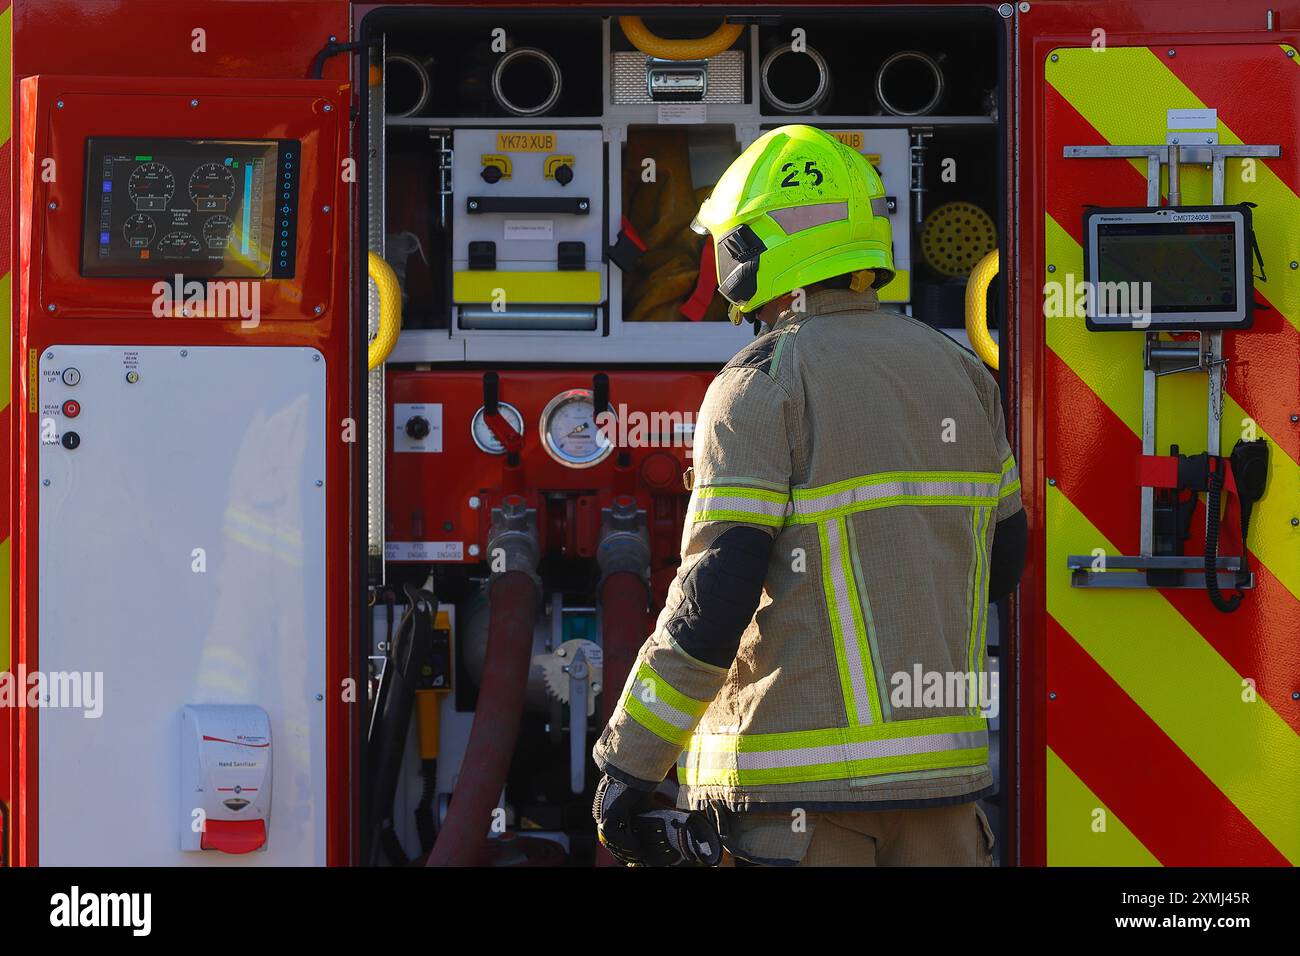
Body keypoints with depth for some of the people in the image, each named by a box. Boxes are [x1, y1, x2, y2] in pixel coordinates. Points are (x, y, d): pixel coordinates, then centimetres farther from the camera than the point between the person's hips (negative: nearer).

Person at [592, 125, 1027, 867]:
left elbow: (715, 595, -16)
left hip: (805, 781, -6)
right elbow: (1002, 561, 16)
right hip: (941, 774, 6)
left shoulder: (763, 386, -11)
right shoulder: (958, 370, 9)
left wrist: (631, 763, -10)